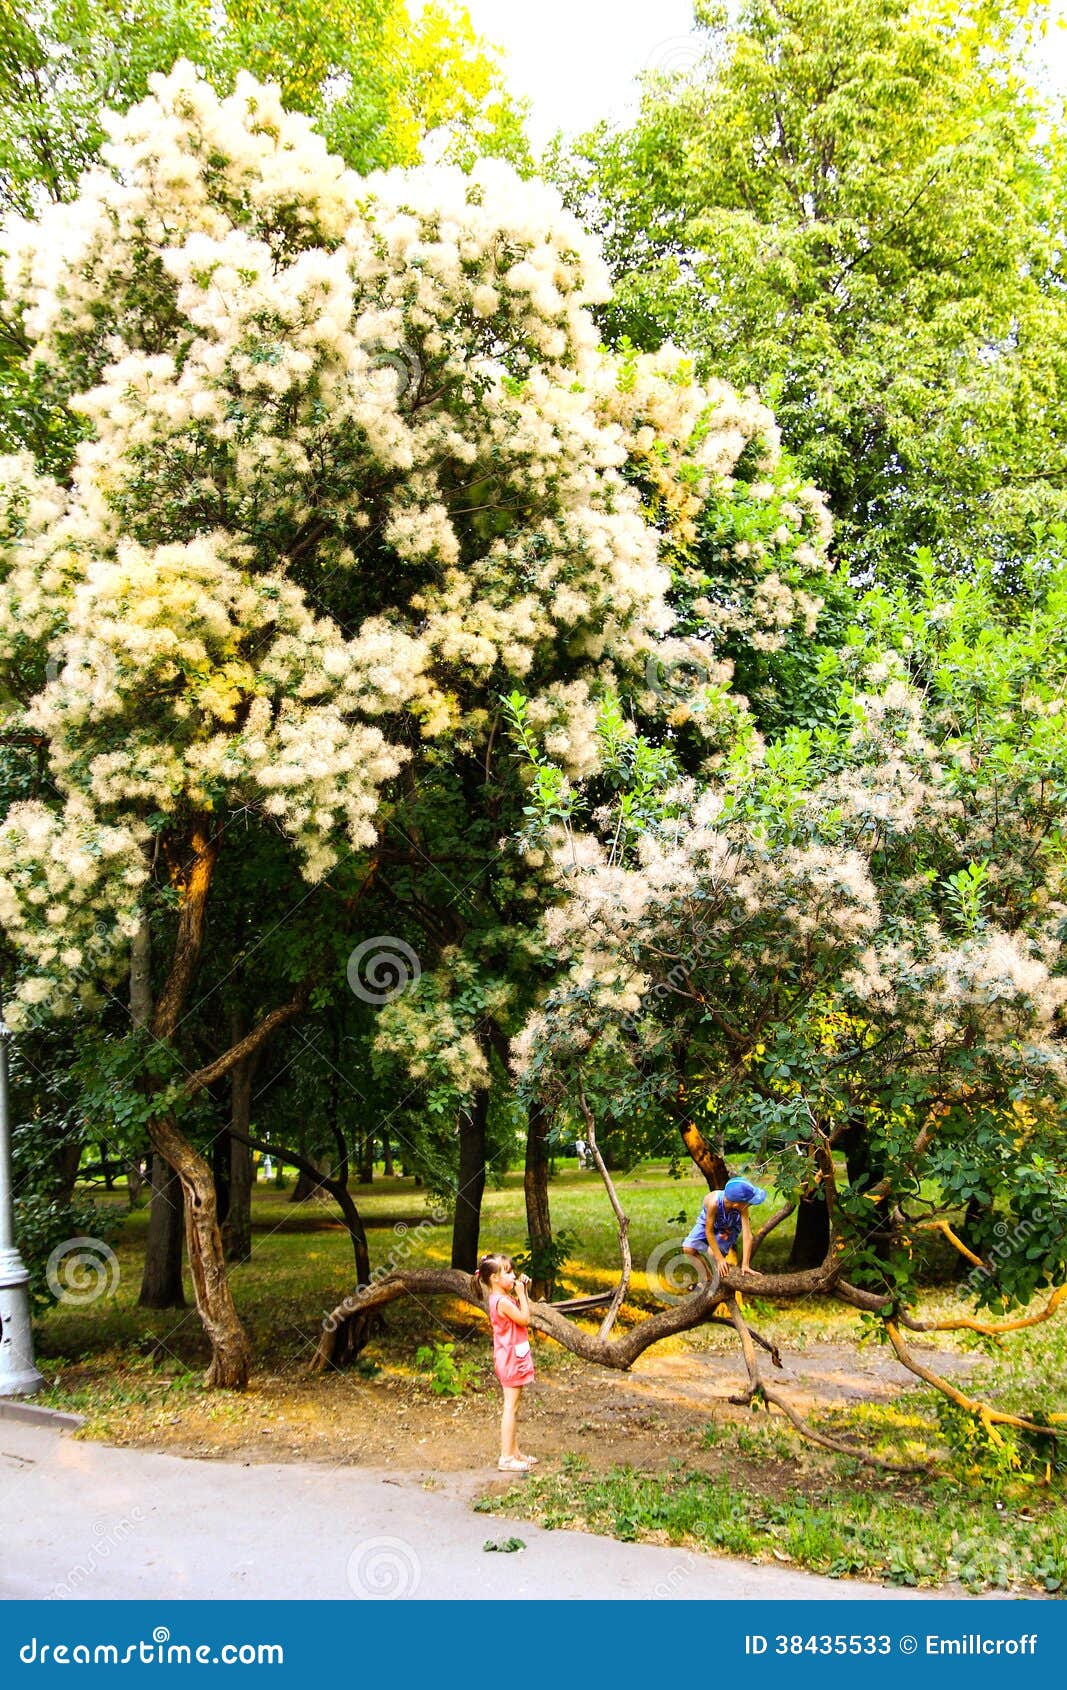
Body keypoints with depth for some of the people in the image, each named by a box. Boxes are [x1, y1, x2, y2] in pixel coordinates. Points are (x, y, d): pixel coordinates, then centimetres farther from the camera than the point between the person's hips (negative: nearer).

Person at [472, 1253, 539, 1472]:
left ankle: (514, 1452, 23)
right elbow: (524, 1319, -17)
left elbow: (525, 1314, 19)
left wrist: (524, 1291, 10)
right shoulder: (502, 1301, -21)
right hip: (510, 1358, -10)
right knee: (511, 1406, -6)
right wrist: (521, 1294, -12)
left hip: (513, 1357, 10)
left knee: (513, 1406, 15)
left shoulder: (505, 1299, 9)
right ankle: (506, 1458, -2)